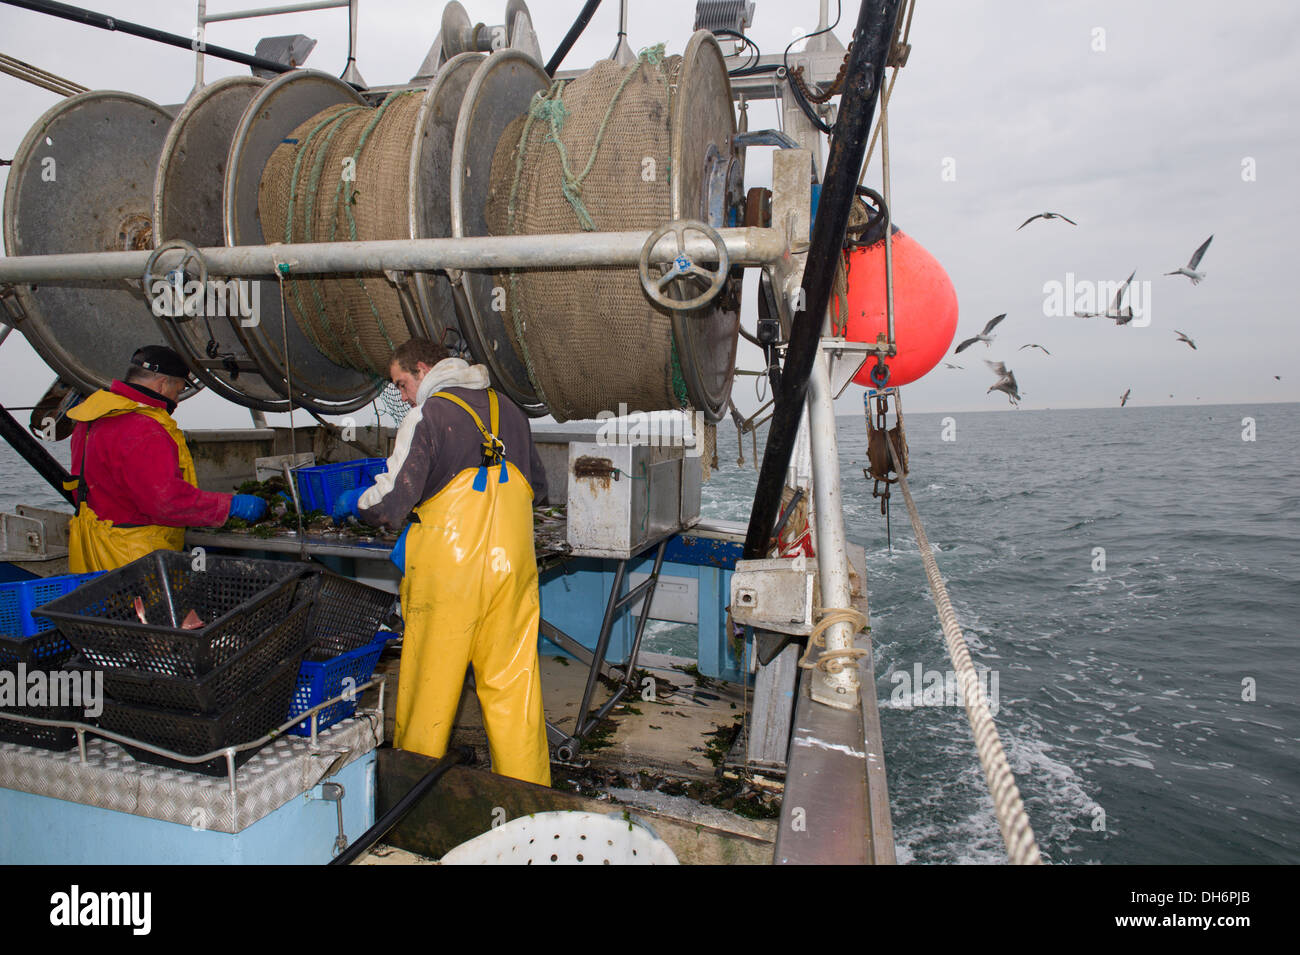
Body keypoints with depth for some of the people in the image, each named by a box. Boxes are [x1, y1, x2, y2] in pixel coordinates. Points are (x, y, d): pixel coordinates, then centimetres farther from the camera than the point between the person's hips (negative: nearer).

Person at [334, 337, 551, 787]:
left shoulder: (426, 416, -5)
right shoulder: (508, 409, 13)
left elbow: (391, 504, -11)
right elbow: (537, 486, 22)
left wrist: (354, 502, 9)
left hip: (449, 566, -5)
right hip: (512, 562, 5)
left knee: (431, 681, 9)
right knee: (512, 679, 10)